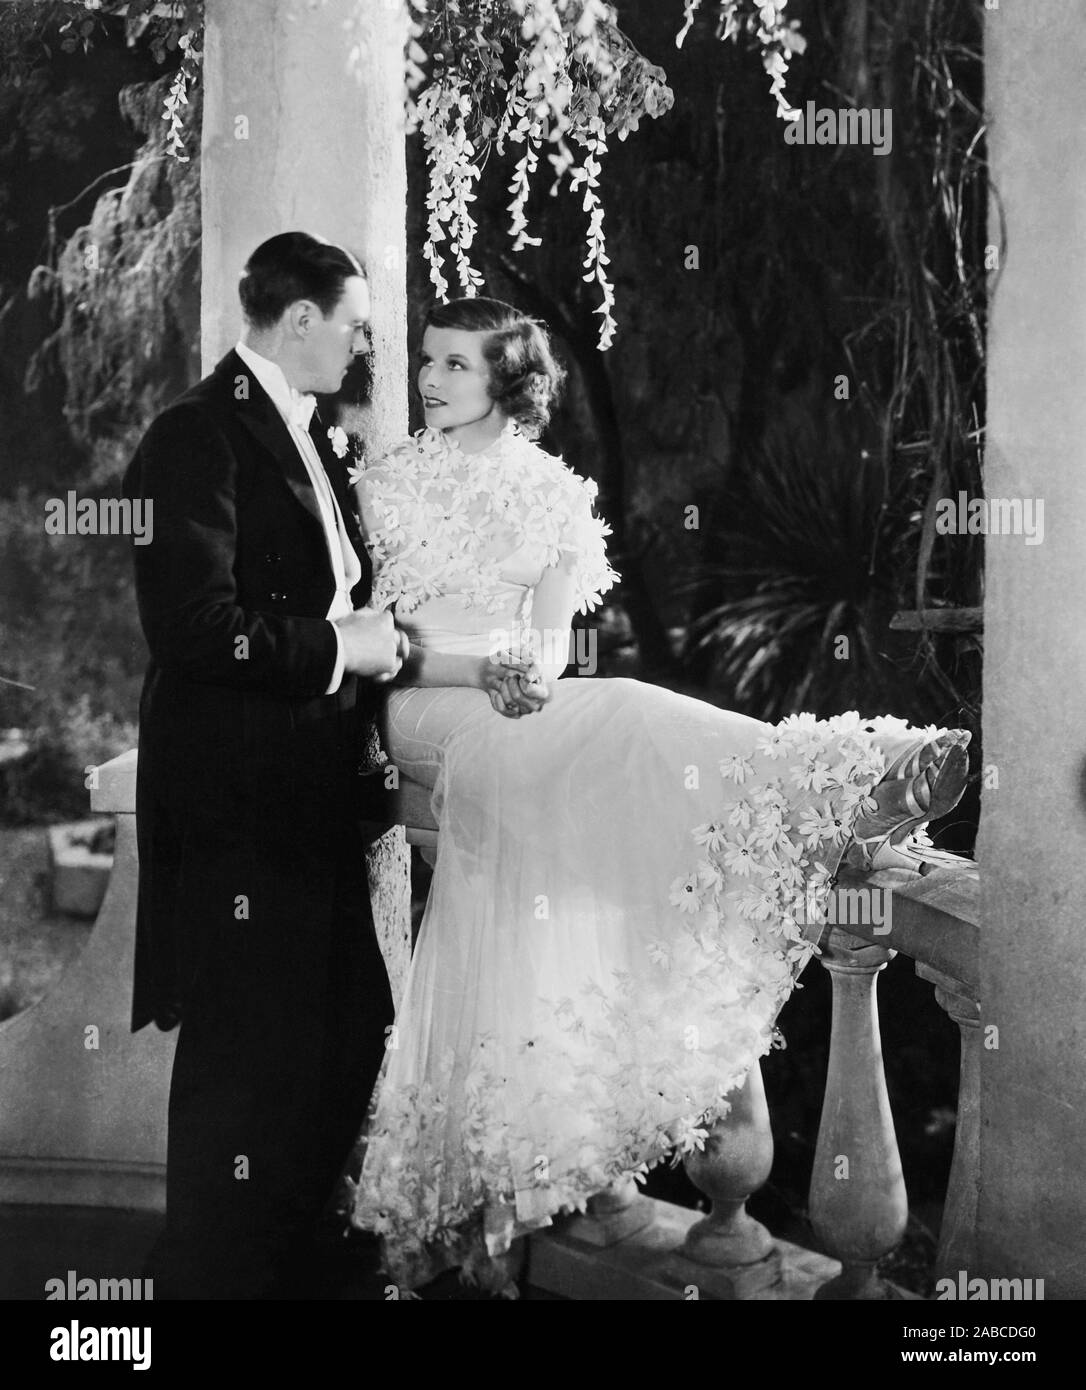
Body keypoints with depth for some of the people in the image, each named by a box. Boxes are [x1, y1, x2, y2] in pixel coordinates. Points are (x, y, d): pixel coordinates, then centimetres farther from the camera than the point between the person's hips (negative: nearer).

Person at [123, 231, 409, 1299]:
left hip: (314, 798, 10)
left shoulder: (306, 437, 16)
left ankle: (290, 1264, 32)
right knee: (248, 1070, -2)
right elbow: (199, 630, -22)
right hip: (241, 805, -10)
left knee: (347, 1044, 16)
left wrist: (381, 640, 9)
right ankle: (214, 1276, 15)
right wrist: (340, 648, -14)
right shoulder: (200, 438, -14)